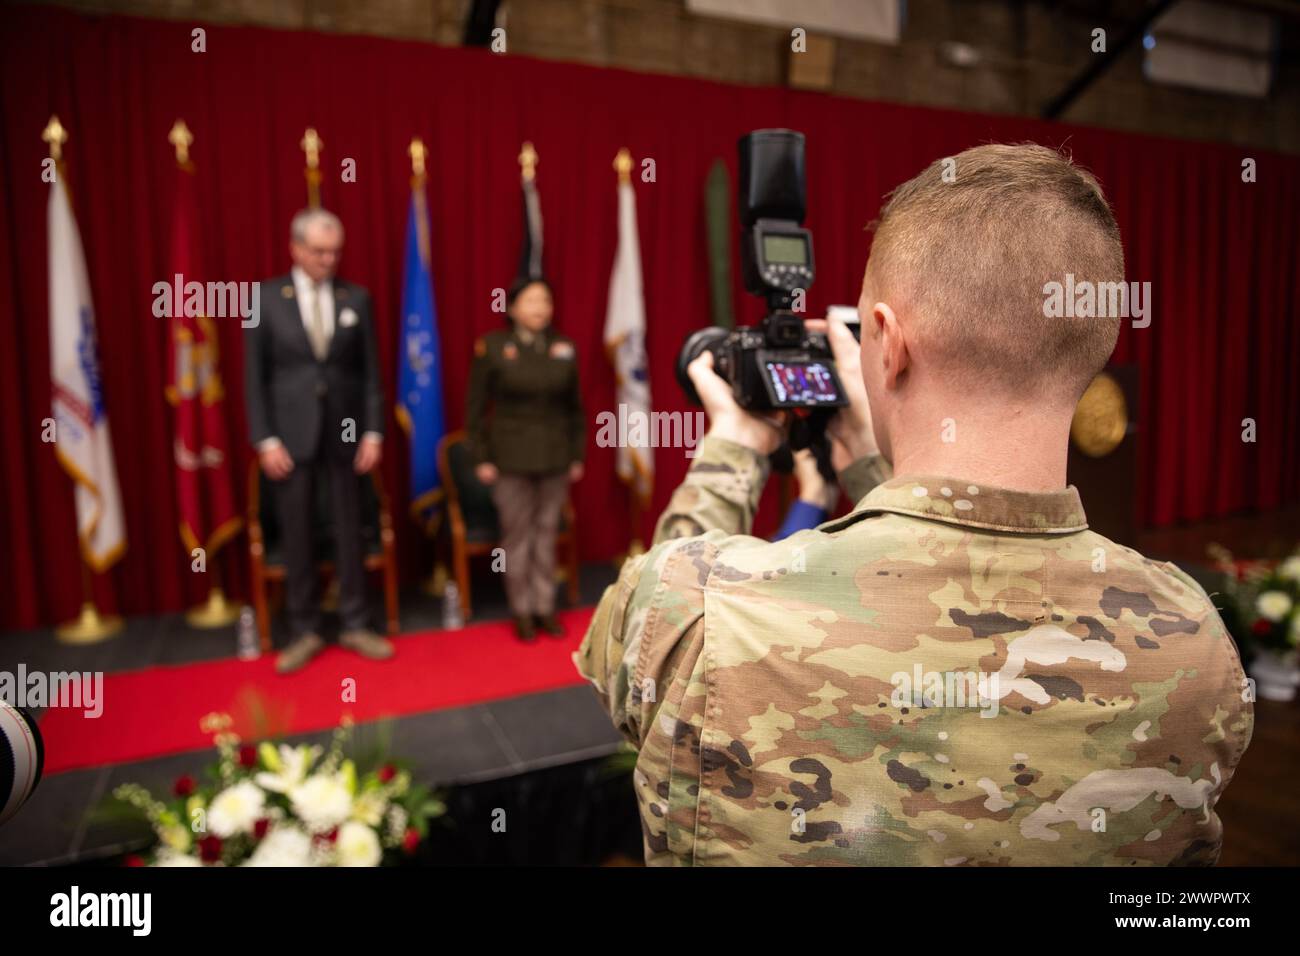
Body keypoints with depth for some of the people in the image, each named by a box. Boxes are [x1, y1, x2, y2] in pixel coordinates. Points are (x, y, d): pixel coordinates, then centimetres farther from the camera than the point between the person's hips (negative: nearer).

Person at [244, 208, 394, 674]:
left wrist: (373, 431, -2)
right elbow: (254, 375, -1)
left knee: (350, 530, 7)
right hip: (291, 434, -1)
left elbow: (370, 370, 5)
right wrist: (265, 439, -7)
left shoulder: (356, 298, 5)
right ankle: (304, 630, 18)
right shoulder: (265, 298, 0)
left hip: (344, 433, 1)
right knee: (297, 535, 5)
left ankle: (355, 625, 20)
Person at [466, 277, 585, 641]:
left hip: (555, 457, 3)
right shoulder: (492, 347, -4)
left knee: (547, 533, 9)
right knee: (517, 534, 4)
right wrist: (480, 458, -4)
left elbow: (574, 407, 10)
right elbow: (476, 407, -1)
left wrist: (577, 455, 9)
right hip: (511, 457, -2)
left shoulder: (564, 348, 5)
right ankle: (522, 611, 18)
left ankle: (545, 607, 22)